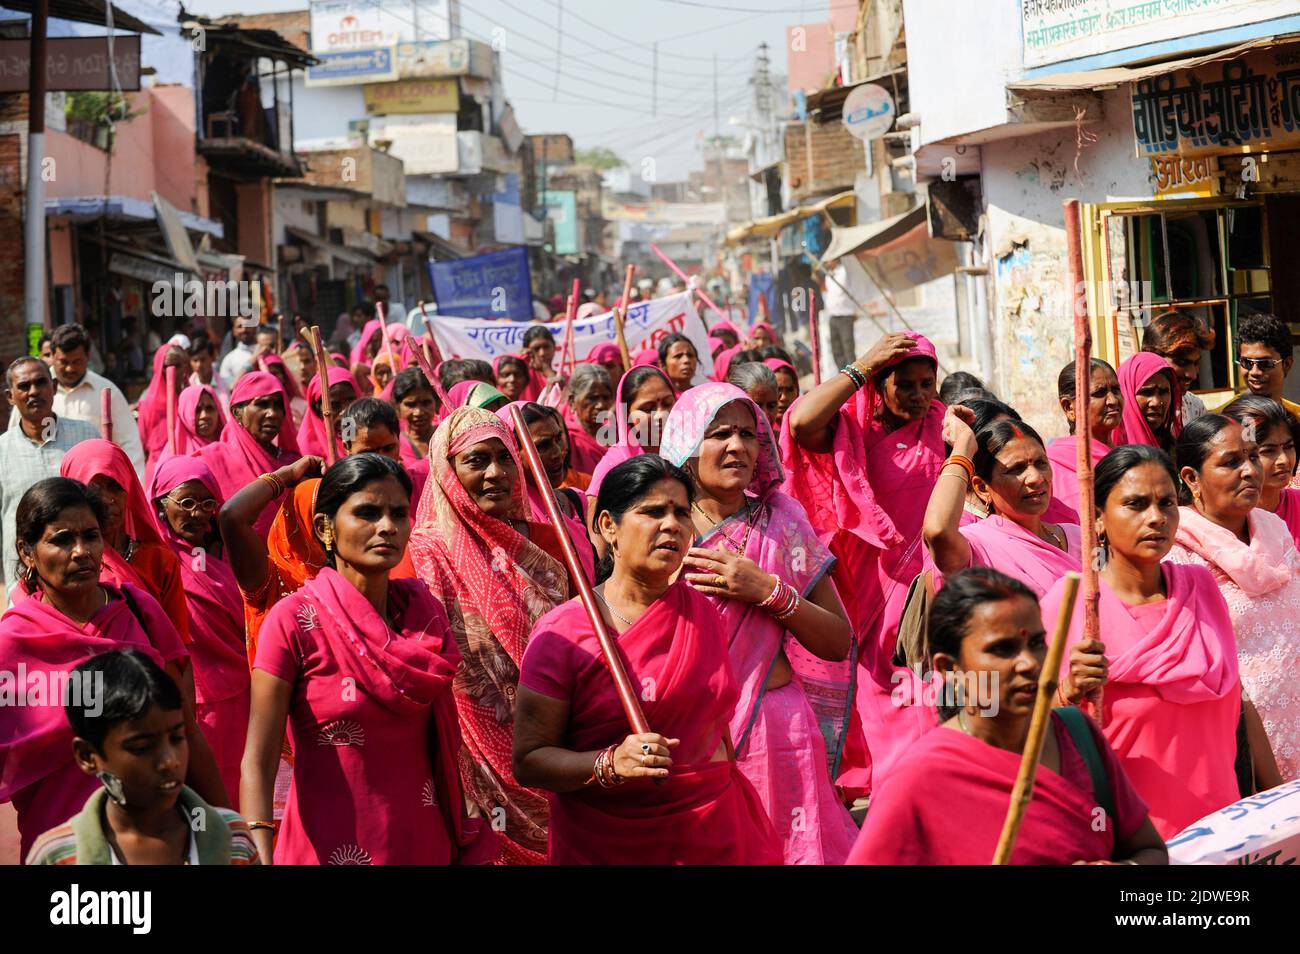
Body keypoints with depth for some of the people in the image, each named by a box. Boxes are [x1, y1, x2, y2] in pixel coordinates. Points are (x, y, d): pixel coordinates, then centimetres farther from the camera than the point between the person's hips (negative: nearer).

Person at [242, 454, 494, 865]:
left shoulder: (423, 609, 0)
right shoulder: (294, 620, -14)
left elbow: (445, 738, 7)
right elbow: (258, 761, -18)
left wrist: (464, 845, 4)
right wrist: (261, 855, -31)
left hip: (424, 843, 5)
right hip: (328, 850, -4)